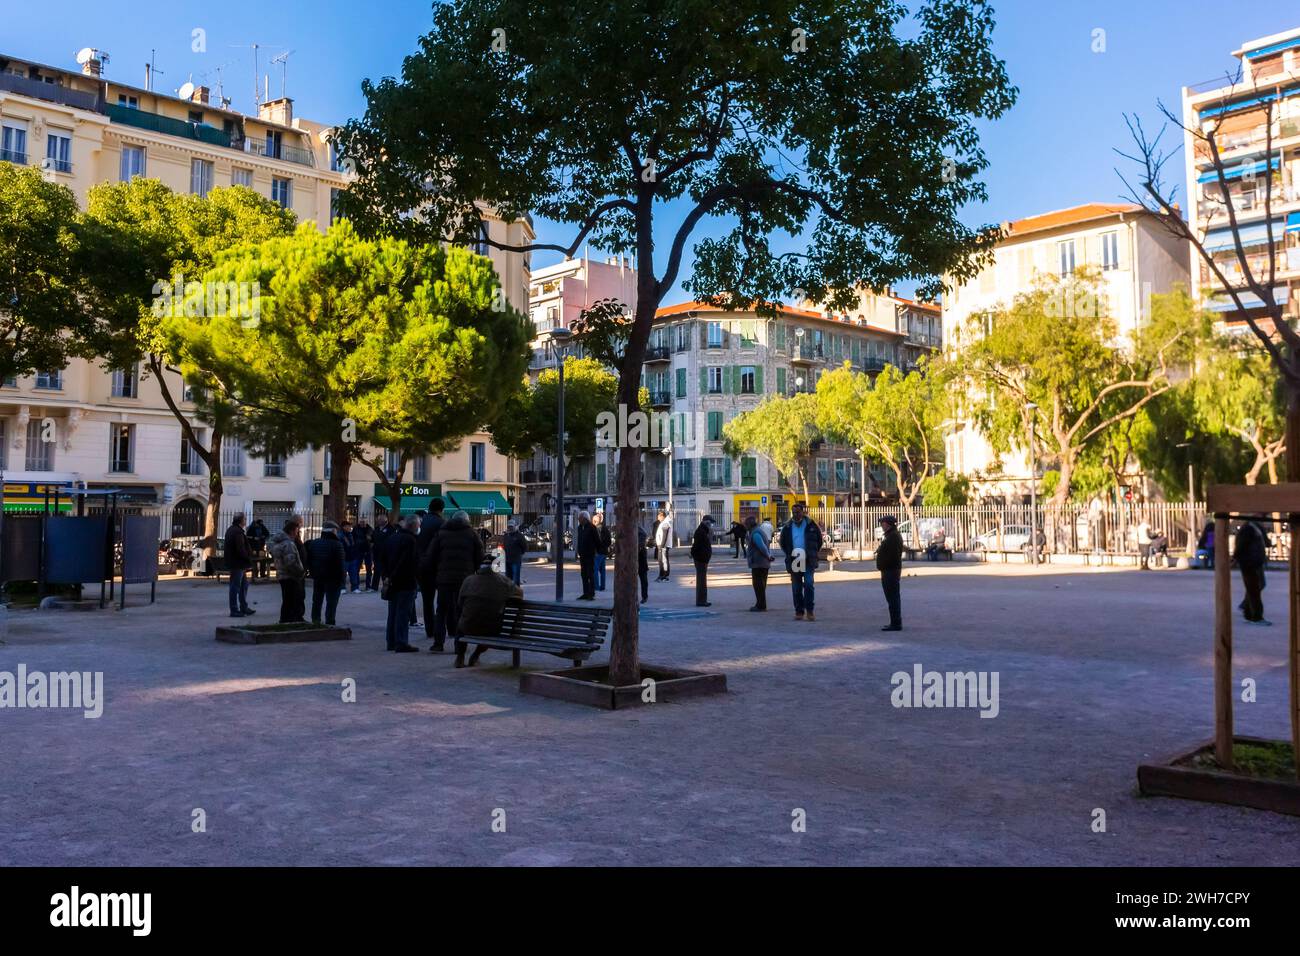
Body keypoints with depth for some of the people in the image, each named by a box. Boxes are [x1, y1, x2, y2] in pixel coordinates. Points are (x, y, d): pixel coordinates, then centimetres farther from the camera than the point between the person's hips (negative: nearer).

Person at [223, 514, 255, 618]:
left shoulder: (231, 530, 16)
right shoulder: (238, 532, -19)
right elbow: (241, 550, -23)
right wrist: (249, 559, -12)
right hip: (237, 564, -11)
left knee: (244, 585, 17)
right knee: (236, 587, -4)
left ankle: (244, 608, 23)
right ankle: (234, 610, 1)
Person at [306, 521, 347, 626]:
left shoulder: (313, 543, 3)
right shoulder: (337, 545, -17)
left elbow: (309, 561, 6)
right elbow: (341, 563, -18)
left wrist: (312, 572, 15)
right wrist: (343, 577, -10)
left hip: (317, 577, 6)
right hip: (333, 578, -6)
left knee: (317, 601, 17)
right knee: (331, 602, 0)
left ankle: (315, 621, 24)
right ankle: (329, 623, -3)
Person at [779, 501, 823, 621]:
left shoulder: (811, 525, 0)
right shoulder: (787, 527, 5)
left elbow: (819, 539, 10)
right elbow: (783, 543, 18)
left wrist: (814, 553, 5)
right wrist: (789, 555, 11)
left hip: (808, 561, -2)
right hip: (794, 561, 2)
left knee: (808, 584, -14)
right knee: (796, 588, 6)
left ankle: (809, 610, -8)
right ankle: (799, 611, 14)